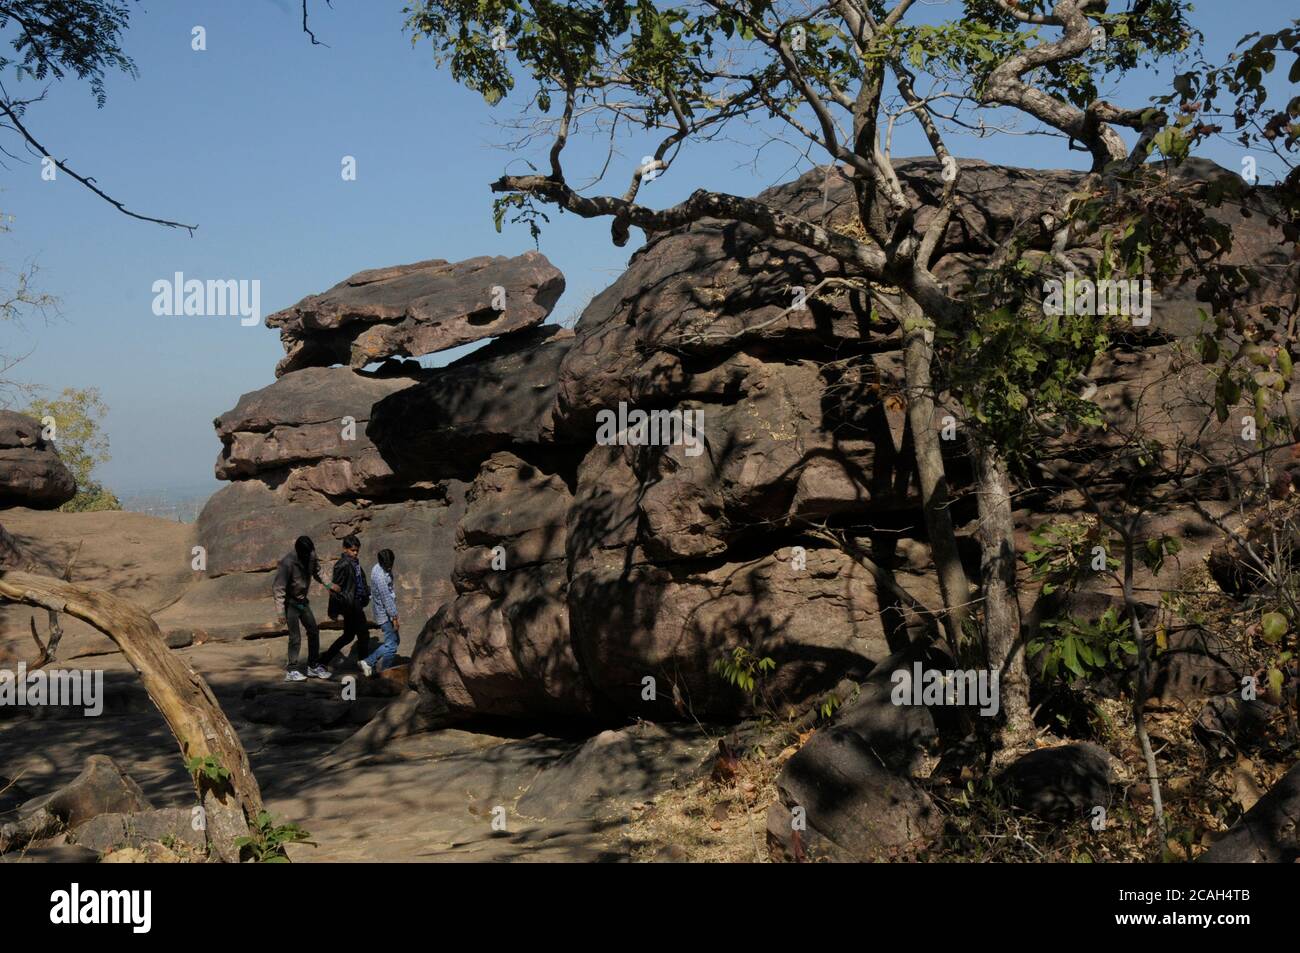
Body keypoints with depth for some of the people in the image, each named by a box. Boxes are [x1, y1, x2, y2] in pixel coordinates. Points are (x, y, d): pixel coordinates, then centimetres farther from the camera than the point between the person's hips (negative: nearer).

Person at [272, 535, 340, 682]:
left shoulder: (311, 556, -7)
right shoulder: (287, 563, -26)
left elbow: (317, 570, 14)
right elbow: (278, 588, -23)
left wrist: (328, 584, 2)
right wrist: (281, 612, -24)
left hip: (302, 601, 8)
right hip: (290, 602, -7)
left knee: (314, 631, 10)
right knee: (295, 637, -9)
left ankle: (313, 666, 21)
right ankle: (292, 671, 0)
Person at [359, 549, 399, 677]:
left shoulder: (378, 567, 3)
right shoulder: (380, 576, -27)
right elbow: (386, 598, -24)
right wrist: (394, 617, -19)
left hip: (383, 612, 10)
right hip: (385, 614, -10)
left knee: (395, 640, 18)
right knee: (391, 645, -4)